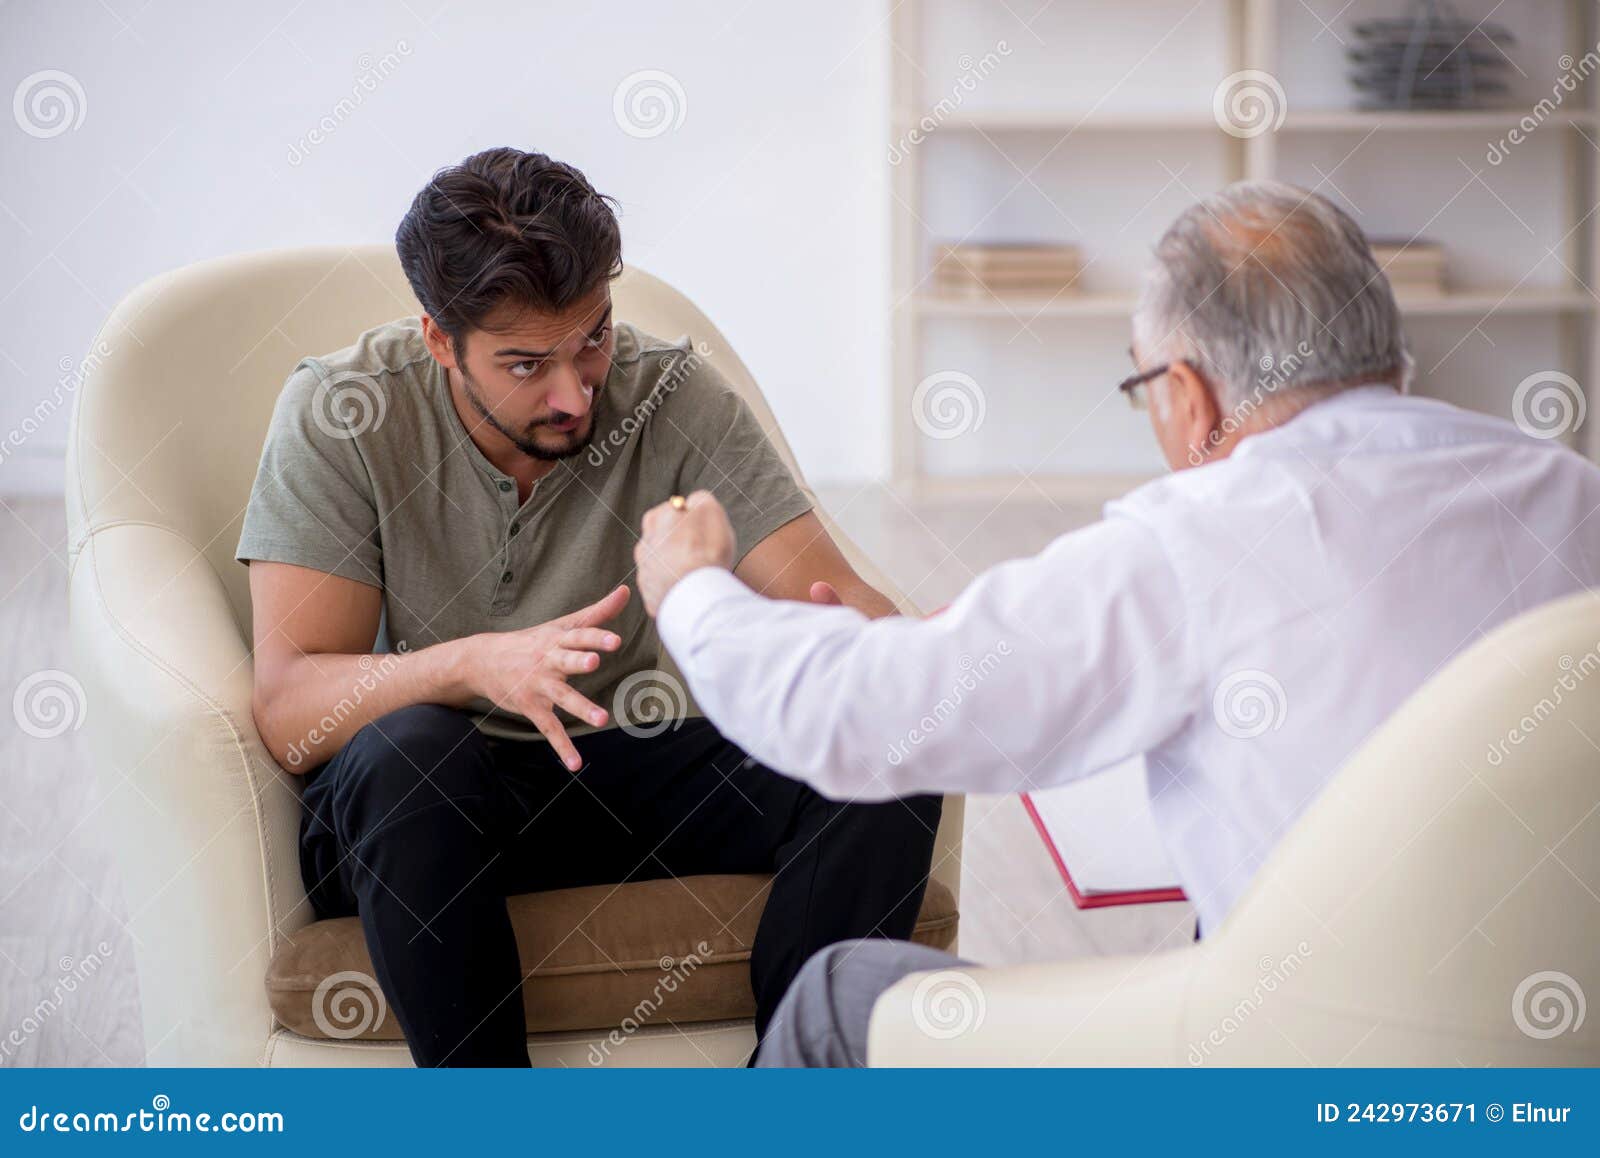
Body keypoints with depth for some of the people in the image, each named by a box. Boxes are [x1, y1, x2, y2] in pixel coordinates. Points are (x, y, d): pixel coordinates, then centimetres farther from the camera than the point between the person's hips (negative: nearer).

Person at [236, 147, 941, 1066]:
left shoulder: (670, 392, -9)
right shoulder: (339, 414, -15)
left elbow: (829, 597, -14)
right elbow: (286, 709, -22)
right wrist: (476, 664, -42)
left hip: (615, 767, 3)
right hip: (412, 809, -2)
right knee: (406, 748, -38)